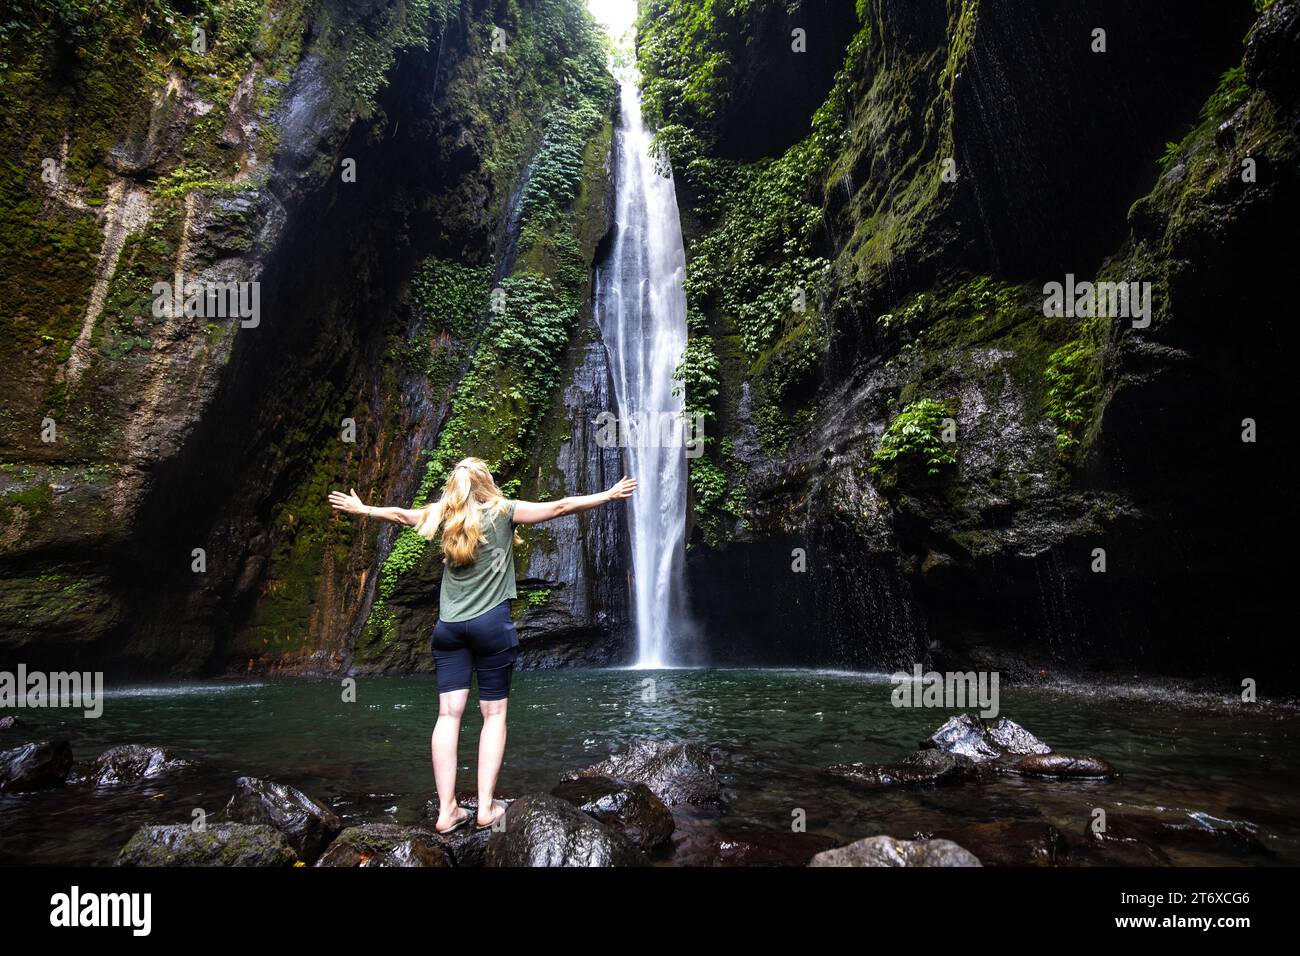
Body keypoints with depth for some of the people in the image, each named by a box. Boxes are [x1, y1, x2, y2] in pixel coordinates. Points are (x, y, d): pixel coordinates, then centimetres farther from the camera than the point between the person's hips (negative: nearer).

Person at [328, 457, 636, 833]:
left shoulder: (442, 515, 9)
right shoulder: (502, 512, -1)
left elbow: (399, 513, 23)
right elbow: (562, 507, -3)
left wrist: (359, 508, 41)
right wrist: (610, 495, 3)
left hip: (449, 626, 4)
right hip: (491, 623, -3)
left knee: (449, 714, 2)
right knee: (494, 713, 5)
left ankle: (447, 810, 2)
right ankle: (486, 806, 4)